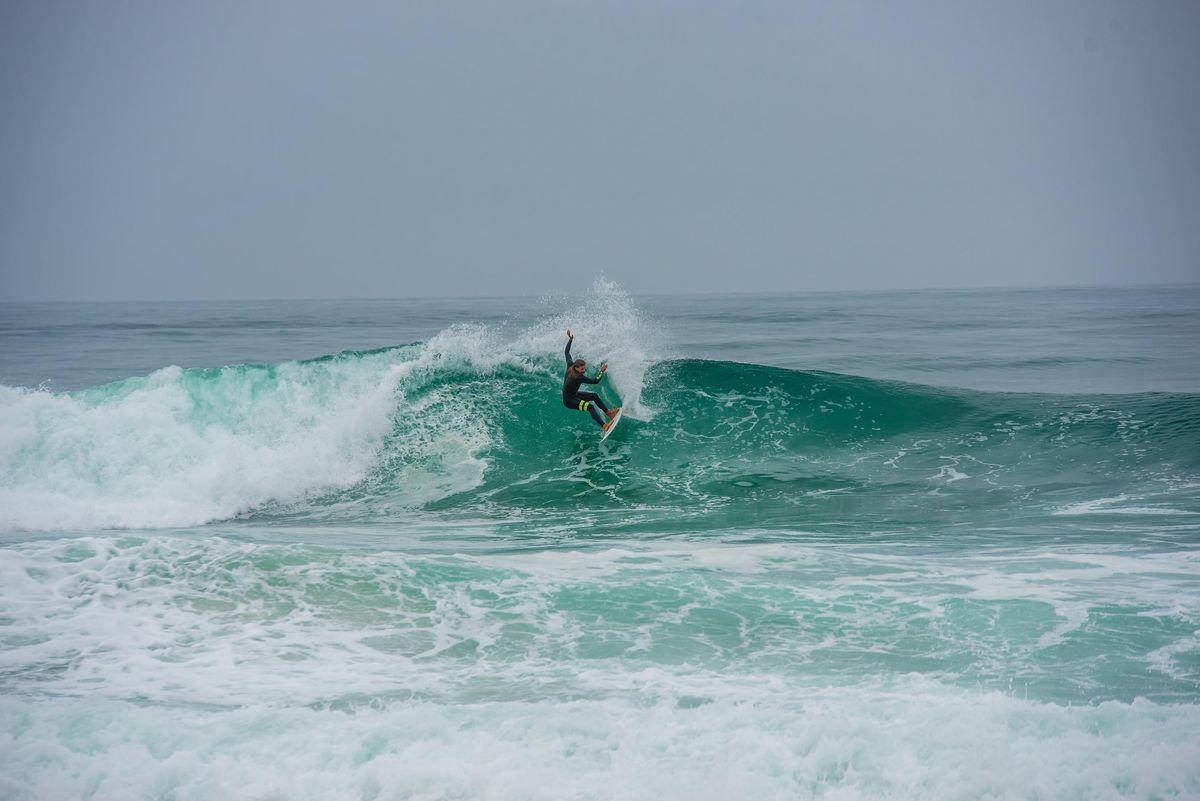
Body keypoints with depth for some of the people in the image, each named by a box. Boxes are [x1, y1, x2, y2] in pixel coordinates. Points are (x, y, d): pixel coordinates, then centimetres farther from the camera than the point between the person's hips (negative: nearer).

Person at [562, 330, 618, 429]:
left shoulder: (570, 366, -8)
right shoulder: (578, 377, -31)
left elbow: (566, 352, 5)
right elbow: (595, 381, -32)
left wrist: (570, 339, 8)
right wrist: (602, 371, -28)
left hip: (573, 395, 10)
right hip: (569, 401, -10)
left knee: (594, 396, 11)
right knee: (590, 406, -29)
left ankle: (608, 412, 17)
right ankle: (604, 425, -41)